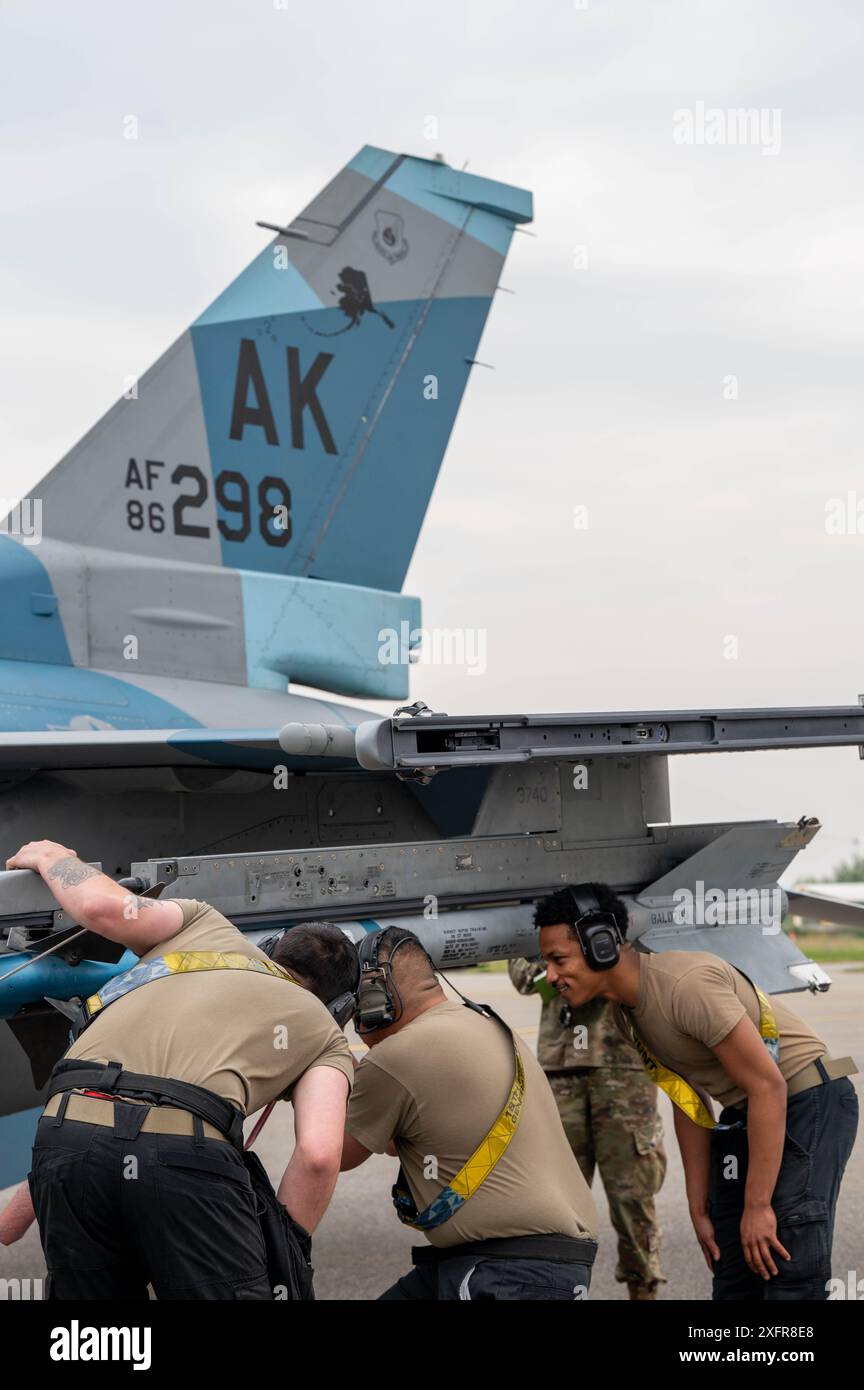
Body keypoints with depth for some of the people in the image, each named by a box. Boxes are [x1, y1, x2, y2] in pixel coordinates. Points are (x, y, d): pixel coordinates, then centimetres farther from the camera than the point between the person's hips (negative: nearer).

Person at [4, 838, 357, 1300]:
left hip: (67, 1130, 3)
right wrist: (285, 1255, 14)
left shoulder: (204, 923, 30)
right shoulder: (326, 1036, 23)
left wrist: (56, 858, 32)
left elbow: (104, 906, 12)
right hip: (186, 1149, -3)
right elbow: (318, 1155, 5)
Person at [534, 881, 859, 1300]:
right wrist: (699, 1208, 11)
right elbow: (689, 1100, 11)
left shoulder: (686, 984, -27)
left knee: (789, 1270, -17)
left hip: (806, 1104, -9)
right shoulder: (624, 1008, 2)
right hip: (743, 1115, 9)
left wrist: (758, 1205, -22)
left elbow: (769, 1086, -26)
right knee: (732, 1280, 8)